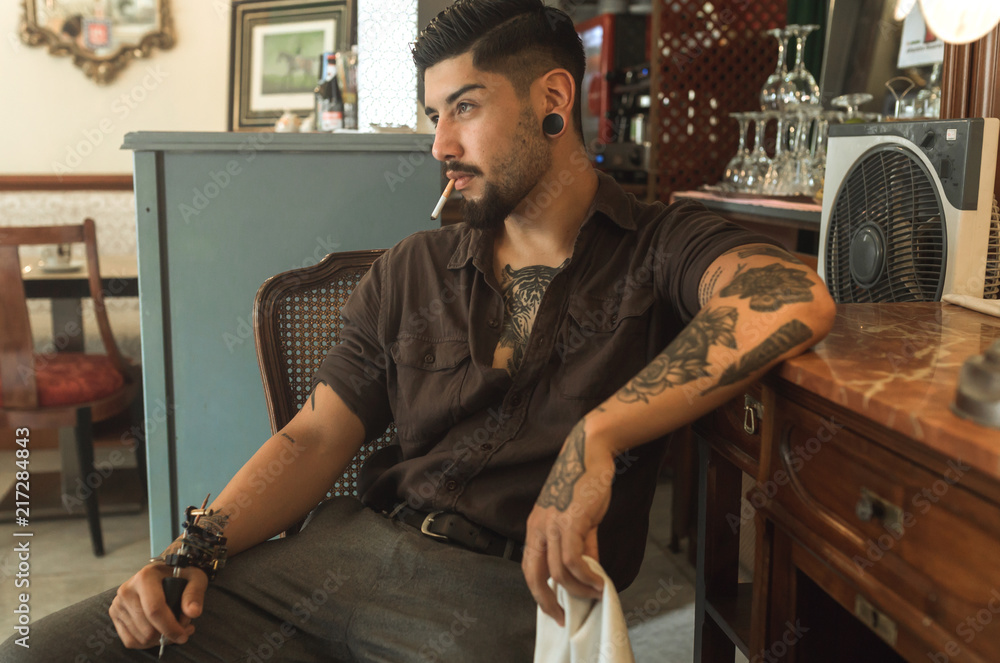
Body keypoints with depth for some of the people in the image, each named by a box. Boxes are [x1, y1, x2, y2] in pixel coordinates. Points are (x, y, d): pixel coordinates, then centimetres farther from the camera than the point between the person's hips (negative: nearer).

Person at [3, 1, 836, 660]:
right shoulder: (413, 271, 14)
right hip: (353, 546, 5)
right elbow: (316, 436, 10)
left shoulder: (661, 247, 1)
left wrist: (596, 437, -27)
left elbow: (797, 299, -21)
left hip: (511, 591, -4)